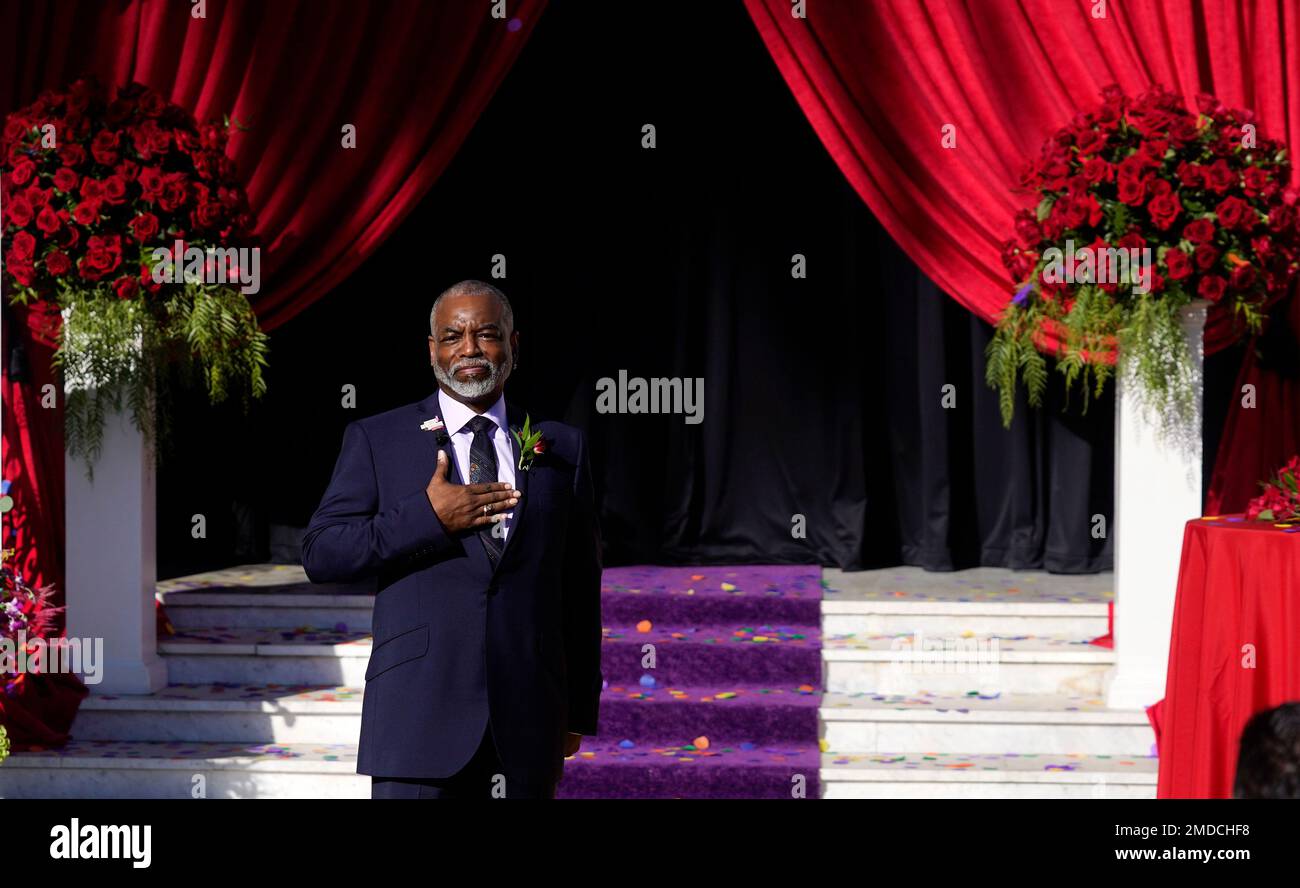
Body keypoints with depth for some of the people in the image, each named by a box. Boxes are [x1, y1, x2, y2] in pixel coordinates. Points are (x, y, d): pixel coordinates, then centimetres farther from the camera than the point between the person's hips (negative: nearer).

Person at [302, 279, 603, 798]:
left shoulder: (562, 449, 11)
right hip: (420, 714, -2)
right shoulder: (375, 440, 6)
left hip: (528, 719, 2)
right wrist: (428, 518, -12)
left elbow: (580, 590, 13)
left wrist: (580, 710, 12)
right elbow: (320, 555, -2)